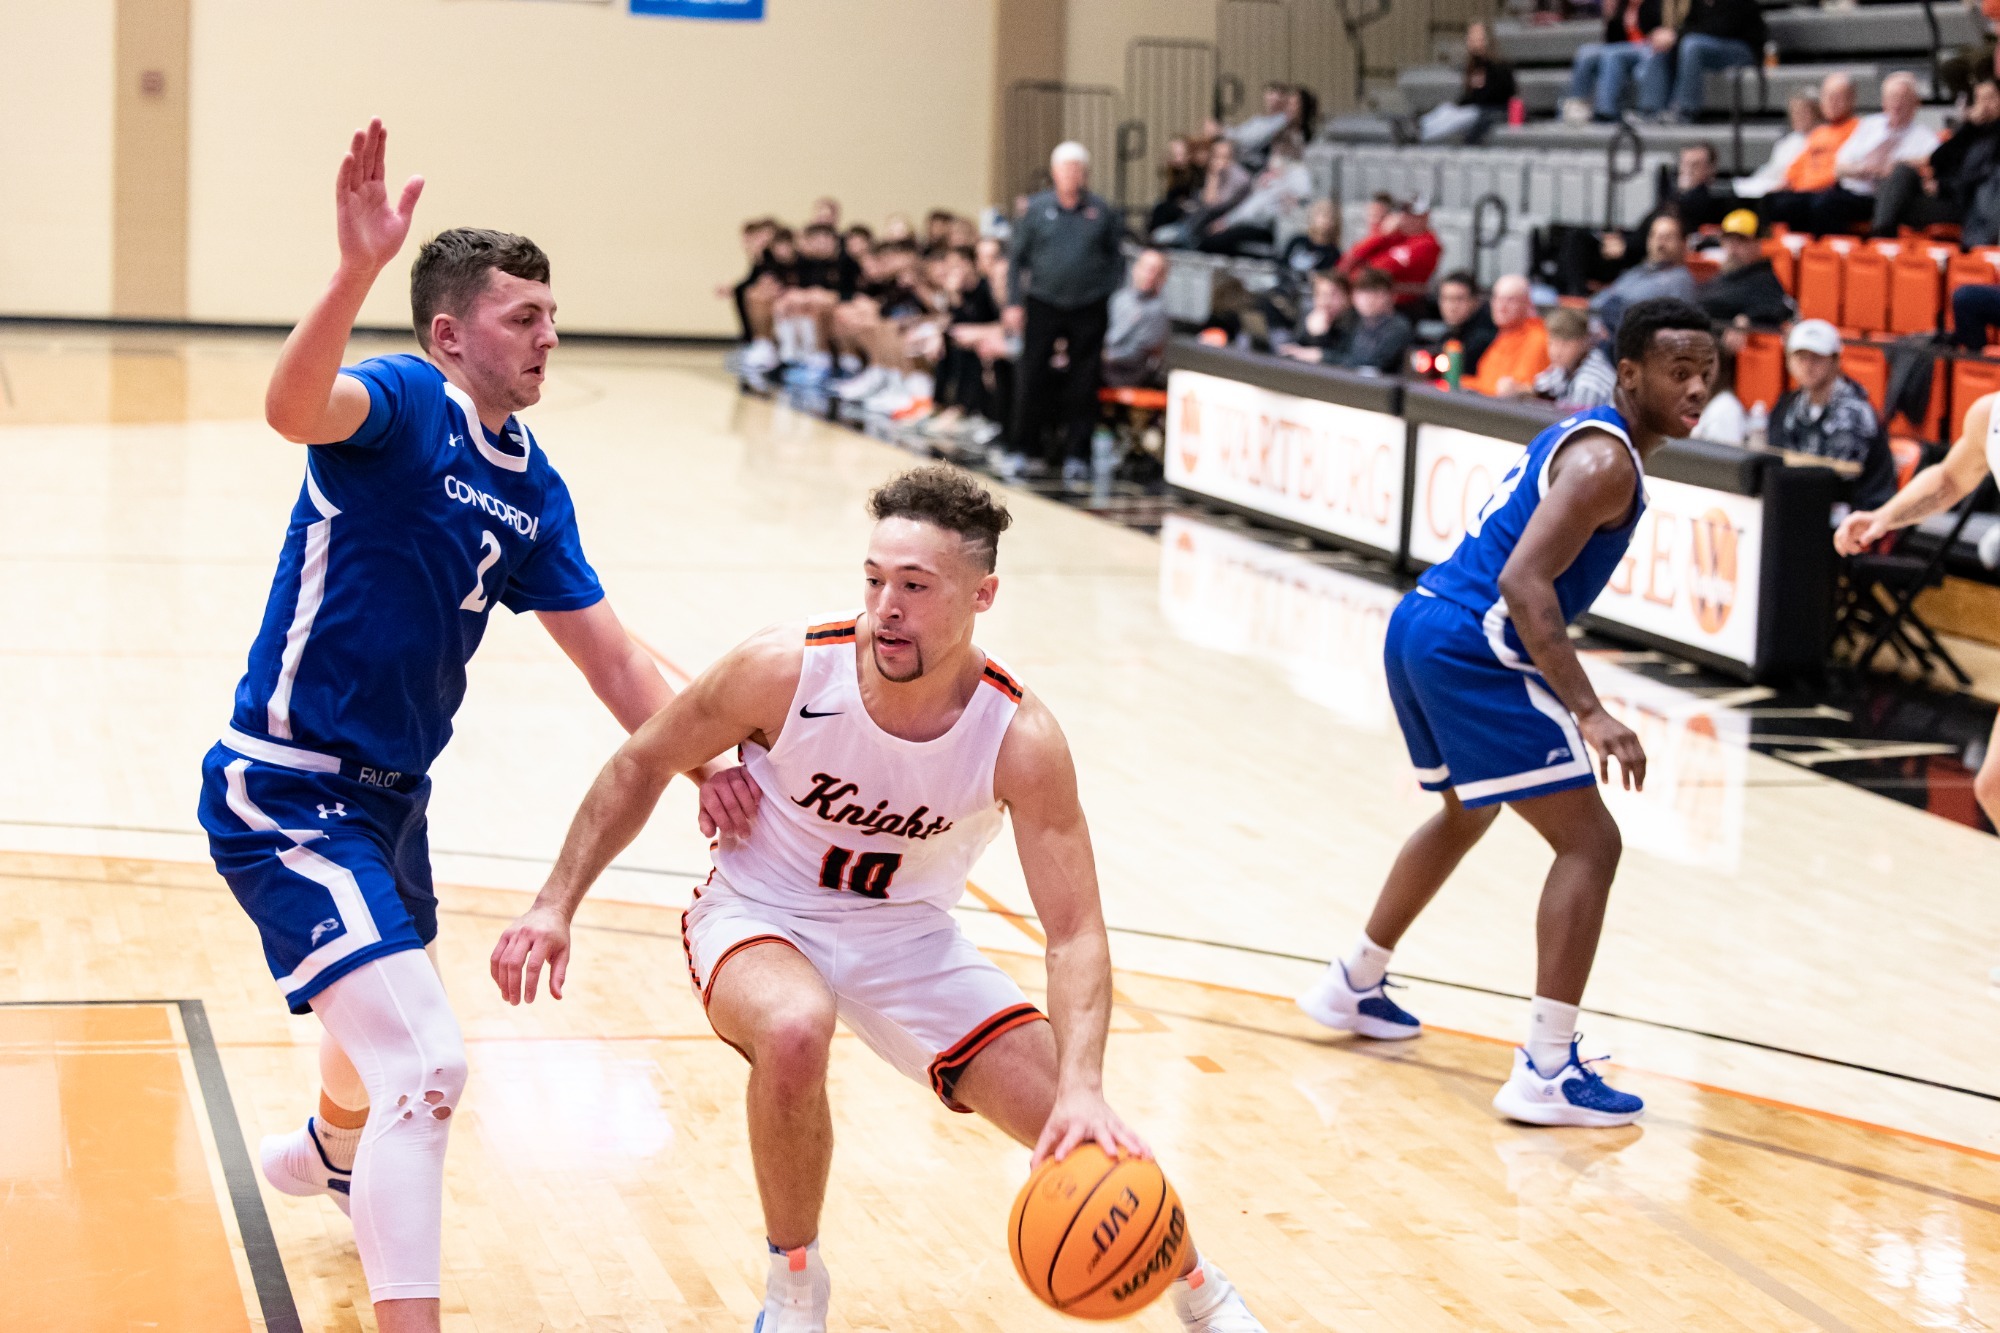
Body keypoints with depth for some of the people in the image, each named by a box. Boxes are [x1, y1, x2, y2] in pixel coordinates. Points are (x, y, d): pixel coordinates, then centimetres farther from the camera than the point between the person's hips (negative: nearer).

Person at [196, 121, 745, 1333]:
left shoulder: (532, 487, 6)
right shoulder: (405, 406, -17)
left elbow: (615, 662, 10)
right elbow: (295, 408, -41)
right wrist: (359, 271, -58)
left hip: (390, 794, 9)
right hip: (287, 792, -9)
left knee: (387, 1031, 32)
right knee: (425, 1063, -21)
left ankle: (330, 1155, 64)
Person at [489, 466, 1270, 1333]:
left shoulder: (1020, 740, -24)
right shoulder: (786, 670, -26)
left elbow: (1075, 933, -23)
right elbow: (642, 766, -8)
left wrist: (1082, 1089, -38)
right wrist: (556, 906, -11)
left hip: (908, 936, 2)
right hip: (760, 916, -1)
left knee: (1085, 1139, -5)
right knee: (795, 1029, -38)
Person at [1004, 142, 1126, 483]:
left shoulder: (1102, 212, 4)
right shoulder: (1038, 209, 4)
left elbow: (1117, 261, 9)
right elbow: (1017, 258, 7)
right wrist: (1015, 303, -1)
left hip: (1089, 310, 0)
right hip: (1043, 306, 0)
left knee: (1083, 384, 3)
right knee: (1031, 377, -2)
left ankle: (1075, 454, 12)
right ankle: (1024, 449, 10)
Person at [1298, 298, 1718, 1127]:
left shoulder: (1579, 436, 17)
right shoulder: (1607, 460, -13)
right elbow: (1524, 582, -24)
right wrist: (1588, 713, -27)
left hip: (1420, 625, 10)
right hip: (1471, 648, -10)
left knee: (1468, 813, 32)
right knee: (1589, 842, -8)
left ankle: (1354, 986, 45)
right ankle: (1546, 1071, -12)